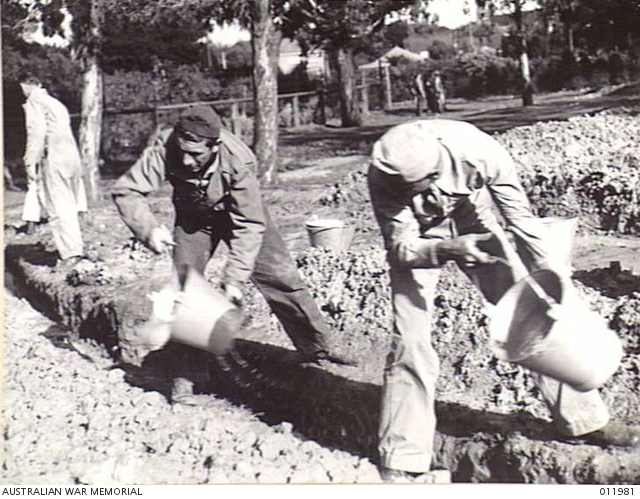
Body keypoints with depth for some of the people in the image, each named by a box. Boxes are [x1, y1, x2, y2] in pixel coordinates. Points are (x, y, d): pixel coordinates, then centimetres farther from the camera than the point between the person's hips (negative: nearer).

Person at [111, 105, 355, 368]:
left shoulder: (238, 160, -38)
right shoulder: (163, 148, -35)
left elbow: (249, 225, -31)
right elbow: (125, 190, -30)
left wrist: (235, 277, -34)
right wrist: (149, 229, -47)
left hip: (239, 211, -2)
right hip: (193, 217, 2)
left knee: (279, 275, -5)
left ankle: (316, 347, 9)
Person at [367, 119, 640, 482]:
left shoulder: (481, 153, -34)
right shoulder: (383, 176, -34)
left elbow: (523, 222, -22)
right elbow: (401, 247, -27)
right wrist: (446, 250, -47)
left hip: (472, 224, 1)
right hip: (416, 239, -1)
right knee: (410, 341, -12)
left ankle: (584, 419, 14)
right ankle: (401, 463, -1)